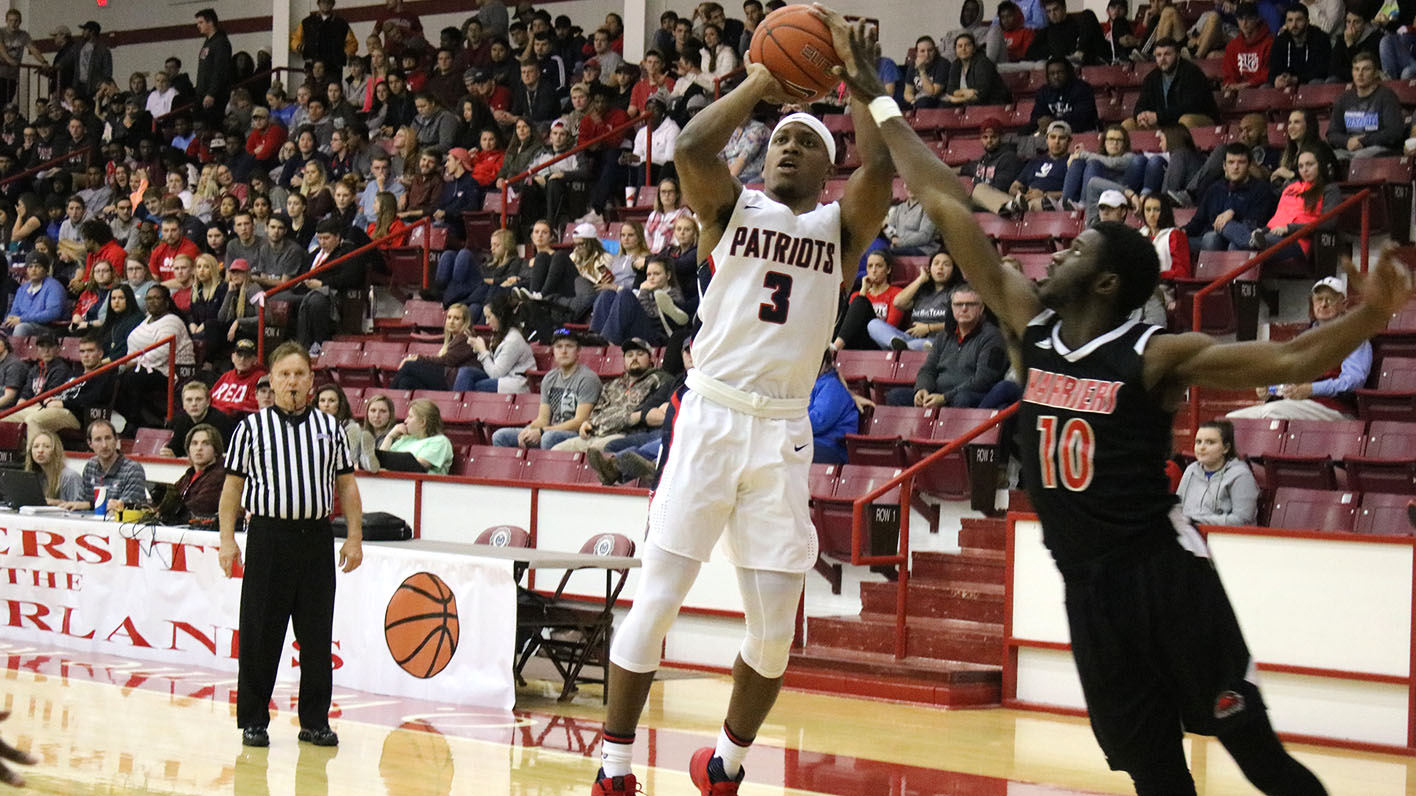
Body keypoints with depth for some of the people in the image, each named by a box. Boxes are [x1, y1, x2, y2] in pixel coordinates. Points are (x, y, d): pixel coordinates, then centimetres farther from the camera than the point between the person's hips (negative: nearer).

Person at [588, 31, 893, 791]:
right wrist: (760, 82, -3)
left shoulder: (840, 227, 11)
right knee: (656, 600, -4)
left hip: (783, 431, 2)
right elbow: (692, 146, -12)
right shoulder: (732, 207, 8)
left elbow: (879, 169, -10)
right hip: (710, 416, -2)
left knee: (774, 626, 2)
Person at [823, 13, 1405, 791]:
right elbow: (951, 211, 4)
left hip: (1164, 576, -5)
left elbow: (1290, 359, -16)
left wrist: (1373, 312, -33)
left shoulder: (1157, 355, -11)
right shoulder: (1031, 327, 4)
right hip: (1088, 588, 5)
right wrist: (875, 100, 6)